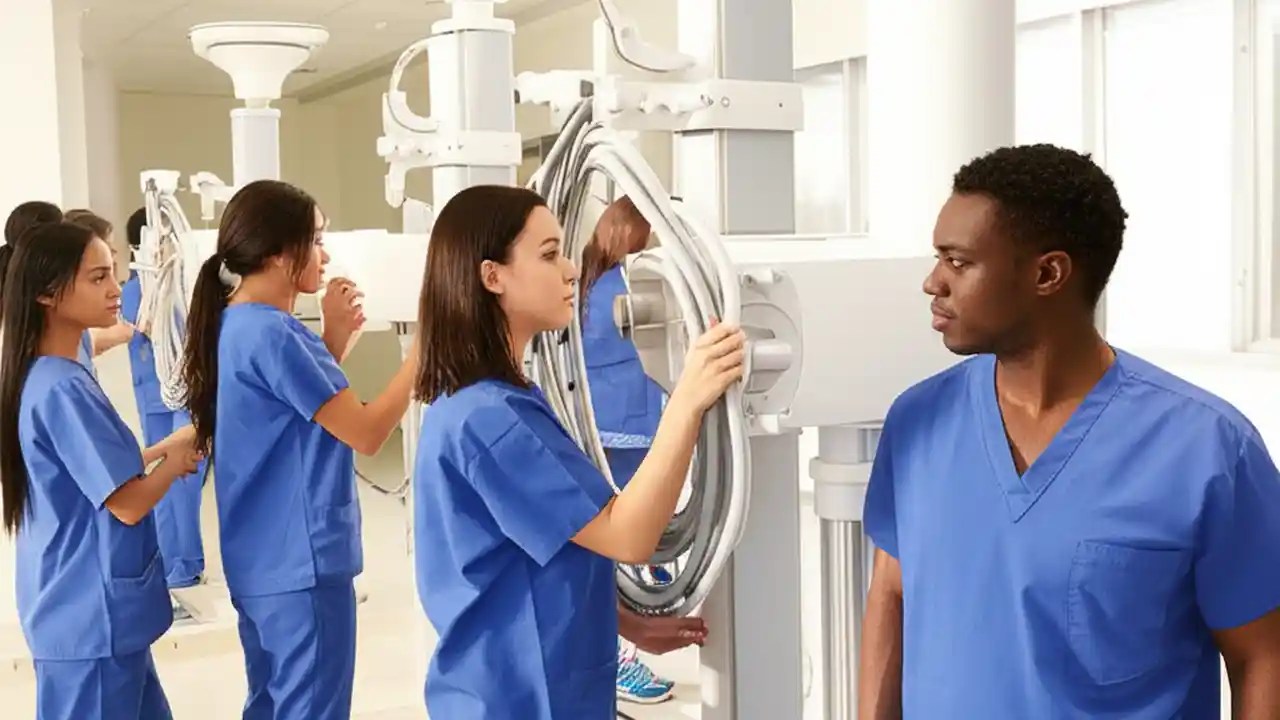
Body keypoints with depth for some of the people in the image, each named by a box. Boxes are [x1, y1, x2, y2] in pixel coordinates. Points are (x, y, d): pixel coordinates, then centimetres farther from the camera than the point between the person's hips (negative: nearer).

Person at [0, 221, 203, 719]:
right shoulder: (63, 389, -23)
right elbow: (128, 504, -22)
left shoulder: (46, 379, 7)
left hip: (89, 610, 9)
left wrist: (160, 451, 6)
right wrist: (174, 462, -5)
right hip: (92, 616, -9)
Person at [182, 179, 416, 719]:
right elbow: (365, 433, -19)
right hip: (303, 561, -10)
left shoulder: (238, 324, 10)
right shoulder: (271, 334, -19)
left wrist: (333, 340, 8)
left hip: (263, 561, 10)